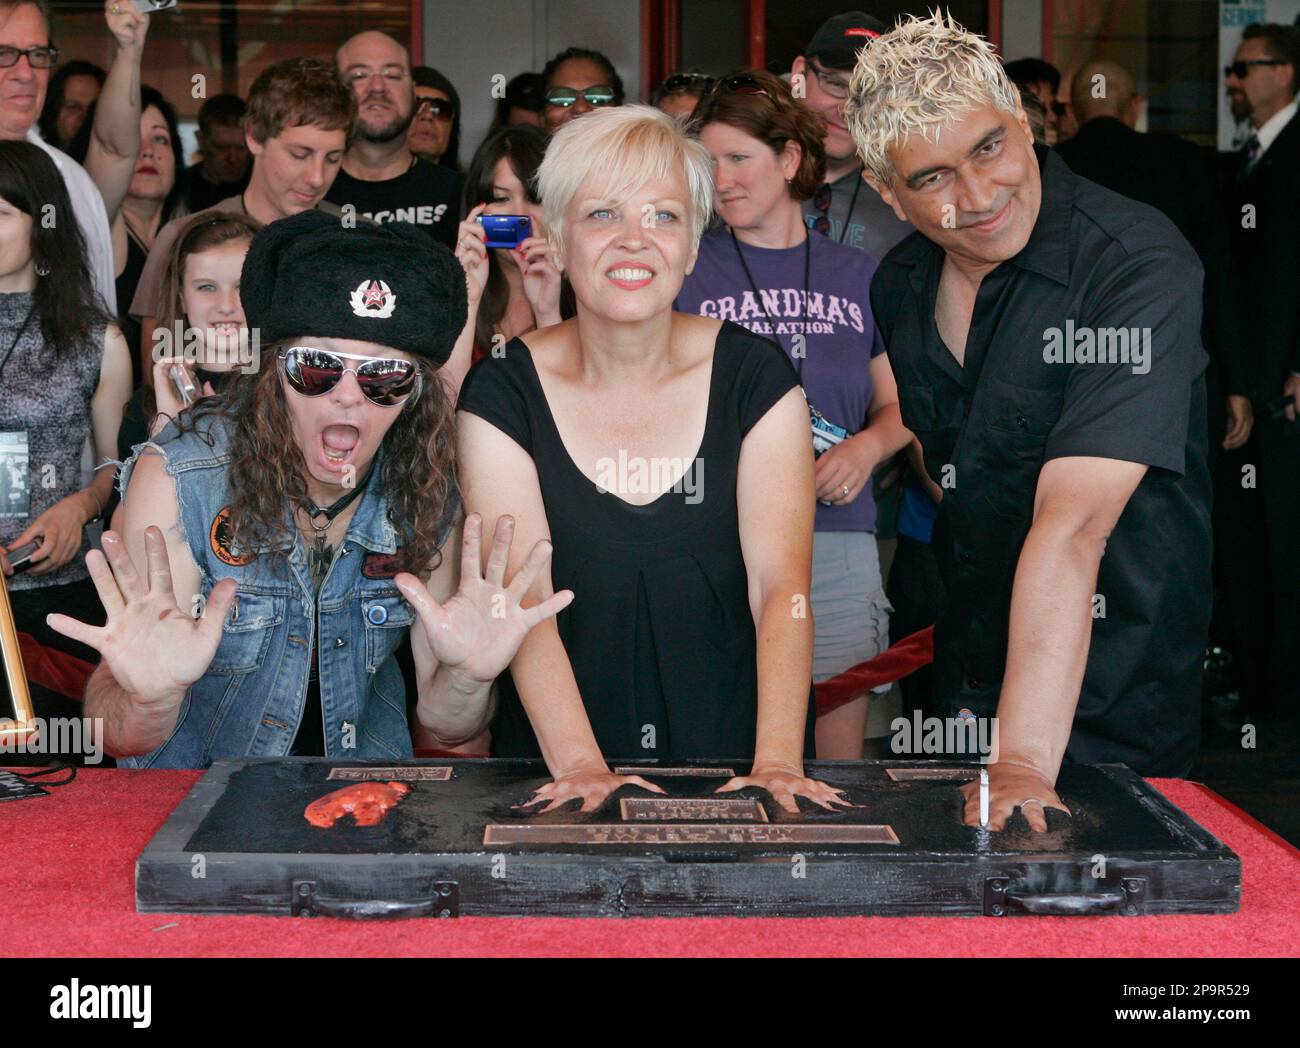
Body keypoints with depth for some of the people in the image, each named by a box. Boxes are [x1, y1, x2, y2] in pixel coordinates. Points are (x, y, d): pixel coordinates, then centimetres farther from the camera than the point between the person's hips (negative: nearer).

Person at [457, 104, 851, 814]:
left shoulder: (753, 376, 0)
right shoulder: (502, 395, -2)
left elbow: (781, 584, -8)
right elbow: (524, 597, -10)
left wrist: (777, 760, -22)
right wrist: (579, 764, -25)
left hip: (731, 750, 0)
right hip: (554, 754, 0)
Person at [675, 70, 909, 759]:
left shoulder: (856, 276, 11)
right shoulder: (685, 269, 4)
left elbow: (897, 404, 18)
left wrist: (867, 447, -3)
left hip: (838, 544, 2)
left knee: (837, 766, 7)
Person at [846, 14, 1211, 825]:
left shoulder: (1140, 266, -24)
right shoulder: (900, 287, -1)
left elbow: (1071, 526, -34)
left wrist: (1025, 763, -38)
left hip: (1110, 705, -6)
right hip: (963, 681, 6)